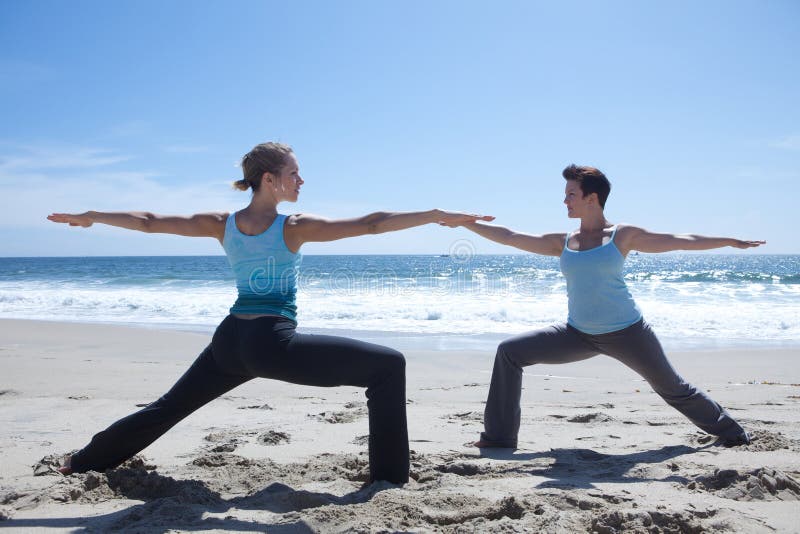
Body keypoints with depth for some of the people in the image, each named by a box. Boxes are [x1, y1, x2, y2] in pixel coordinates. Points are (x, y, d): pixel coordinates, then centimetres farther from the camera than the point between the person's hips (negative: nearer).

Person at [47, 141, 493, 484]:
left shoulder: (221, 225, 6)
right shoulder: (294, 228, -9)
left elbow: (147, 222, 14)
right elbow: (371, 224, -15)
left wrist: (89, 216, 28)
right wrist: (438, 216, -14)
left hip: (230, 340, 7)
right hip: (274, 343, -6)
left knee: (167, 408, 28)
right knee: (389, 366, -3)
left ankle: (84, 462, 45)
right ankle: (390, 479, -4)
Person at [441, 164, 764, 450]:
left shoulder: (623, 236, -3)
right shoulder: (562, 243, 6)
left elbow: (680, 241, 0)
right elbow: (510, 237, 8)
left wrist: (731, 241, -2)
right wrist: (465, 223, 6)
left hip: (626, 332, -3)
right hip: (578, 334, 4)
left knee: (671, 388, 9)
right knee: (509, 352, -6)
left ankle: (731, 433, 35)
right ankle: (500, 435, 1)